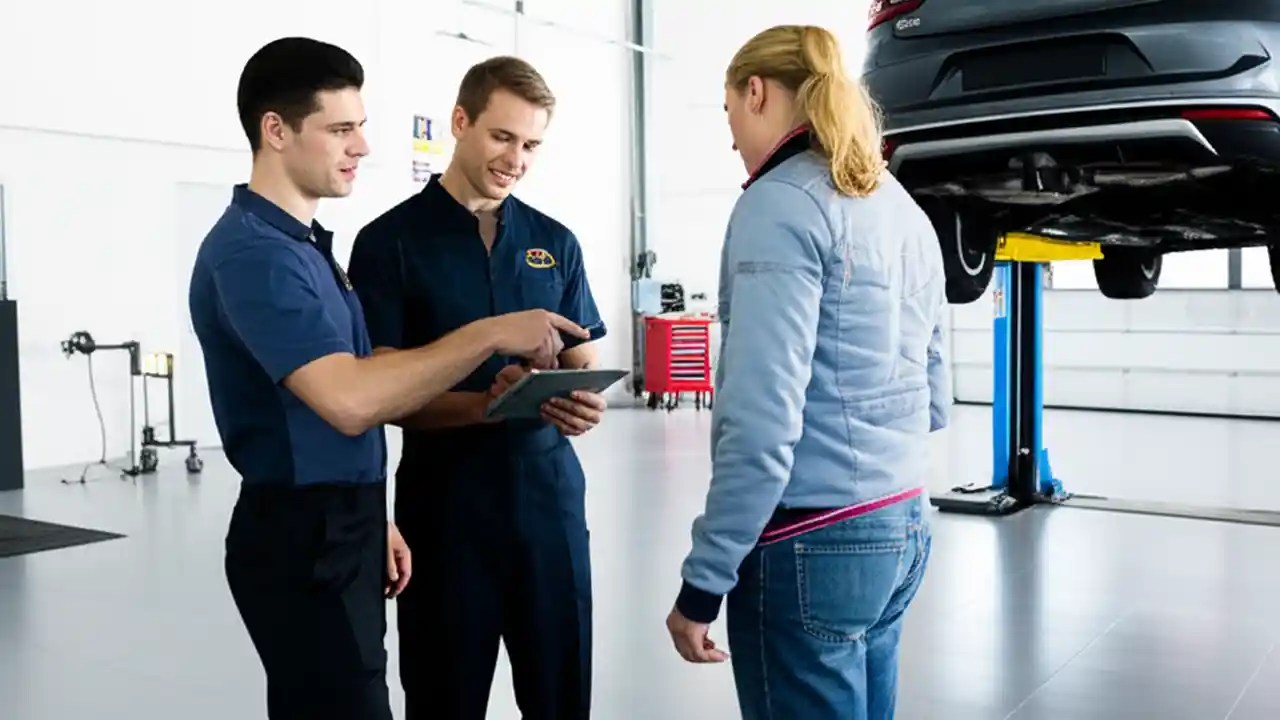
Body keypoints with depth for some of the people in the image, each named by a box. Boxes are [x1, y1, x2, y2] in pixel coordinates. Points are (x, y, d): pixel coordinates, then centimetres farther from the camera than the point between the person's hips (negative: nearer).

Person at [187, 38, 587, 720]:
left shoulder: (306, 242, 13)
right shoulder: (250, 252, -19)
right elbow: (349, 400, -32)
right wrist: (490, 334, -26)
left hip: (341, 528, 10)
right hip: (302, 541, -9)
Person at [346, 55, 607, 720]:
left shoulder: (555, 243, 8)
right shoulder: (391, 241, -4)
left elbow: (582, 366, 11)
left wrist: (585, 405, -13)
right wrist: (486, 404, -25)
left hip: (550, 493, 4)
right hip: (444, 502, -3)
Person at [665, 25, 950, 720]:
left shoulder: (781, 203, -13)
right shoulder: (905, 210, 12)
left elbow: (762, 422, -20)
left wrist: (702, 582, -15)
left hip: (812, 545, -8)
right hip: (903, 527, 8)